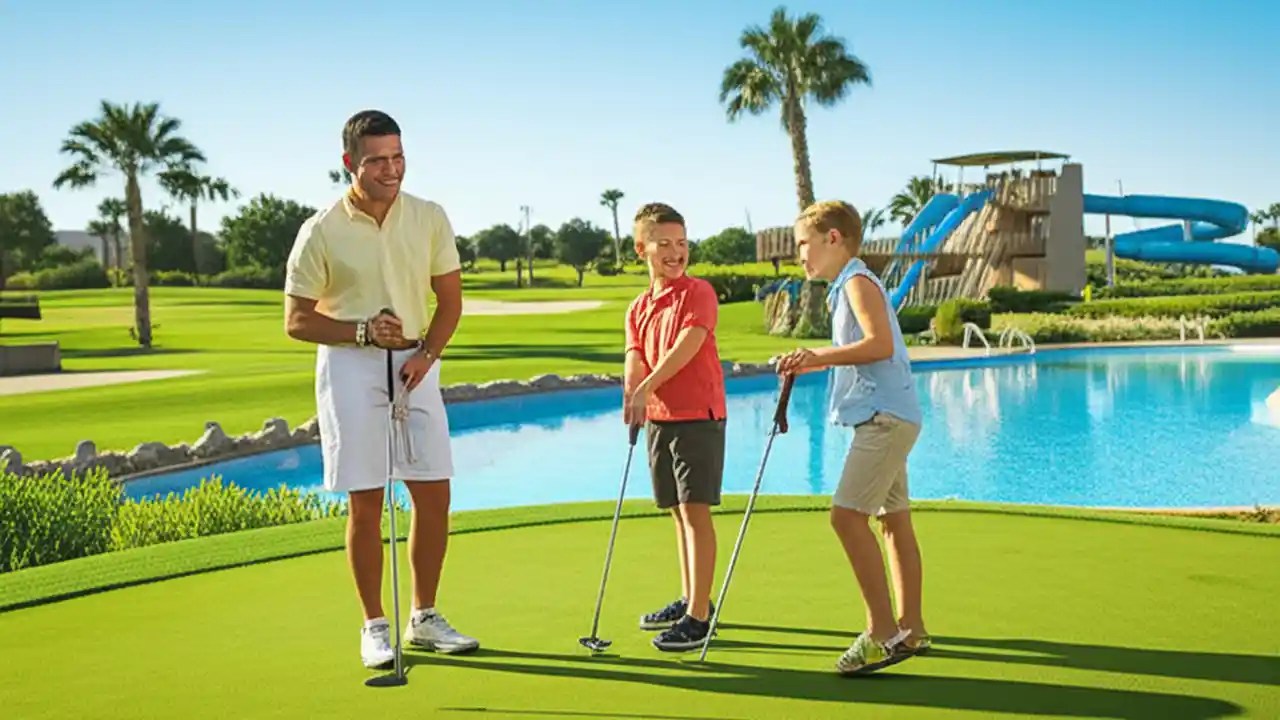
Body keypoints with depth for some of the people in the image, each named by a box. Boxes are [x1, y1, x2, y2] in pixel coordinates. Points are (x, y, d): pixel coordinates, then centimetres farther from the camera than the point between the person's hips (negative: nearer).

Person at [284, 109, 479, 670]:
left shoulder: (430, 219, 2)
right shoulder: (321, 232, -7)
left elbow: (450, 299, 7)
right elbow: (297, 320, -3)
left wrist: (426, 353, -9)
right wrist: (363, 332, -17)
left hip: (415, 364, 4)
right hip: (351, 367, -3)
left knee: (434, 495, 4)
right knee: (365, 502, 0)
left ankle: (424, 618, 21)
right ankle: (375, 627, 14)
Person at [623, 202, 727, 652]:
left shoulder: (698, 292, -6)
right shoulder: (638, 307, 11)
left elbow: (687, 346, -20)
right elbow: (635, 359, -1)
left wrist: (647, 386, -27)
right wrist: (632, 395, -22)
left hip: (698, 416, -7)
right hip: (658, 418, 7)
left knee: (695, 510, -8)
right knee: (678, 512, 15)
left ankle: (698, 617, -4)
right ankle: (689, 600, 28)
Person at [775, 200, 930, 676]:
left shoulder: (857, 283, -10)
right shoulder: (847, 287, 20)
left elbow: (880, 345, -23)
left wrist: (820, 355, -21)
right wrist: (815, 363, 19)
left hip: (885, 417, -11)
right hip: (887, 418, 11)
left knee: (847, 515, -15)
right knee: (894, 519, 13)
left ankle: (882, 631, -13)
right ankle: (910, 629, 21)